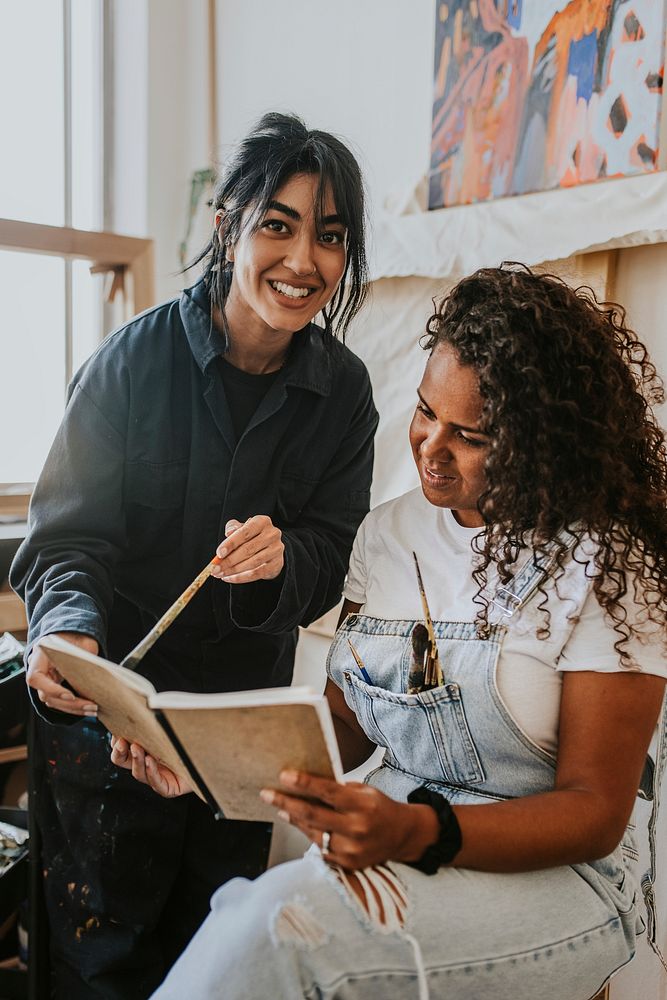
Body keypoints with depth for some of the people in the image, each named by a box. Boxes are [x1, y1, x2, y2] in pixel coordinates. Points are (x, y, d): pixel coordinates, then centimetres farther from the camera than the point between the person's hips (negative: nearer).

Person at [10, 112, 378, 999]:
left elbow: (328, 562, -3)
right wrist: (68, 627, -32)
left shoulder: (342, 390, -4)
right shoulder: (138, 358, -14)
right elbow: (67, 534, -12)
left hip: (248, 702, 3)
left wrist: (280, 562, -26)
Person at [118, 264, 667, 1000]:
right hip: (393, 848, 4)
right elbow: (343, 726, 7)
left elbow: (596, 812, -11)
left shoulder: (606, 566, -10)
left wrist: (419, 832, -27)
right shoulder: (387, 534, 6)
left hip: (549, 877, -4)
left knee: (278, 925, -30)